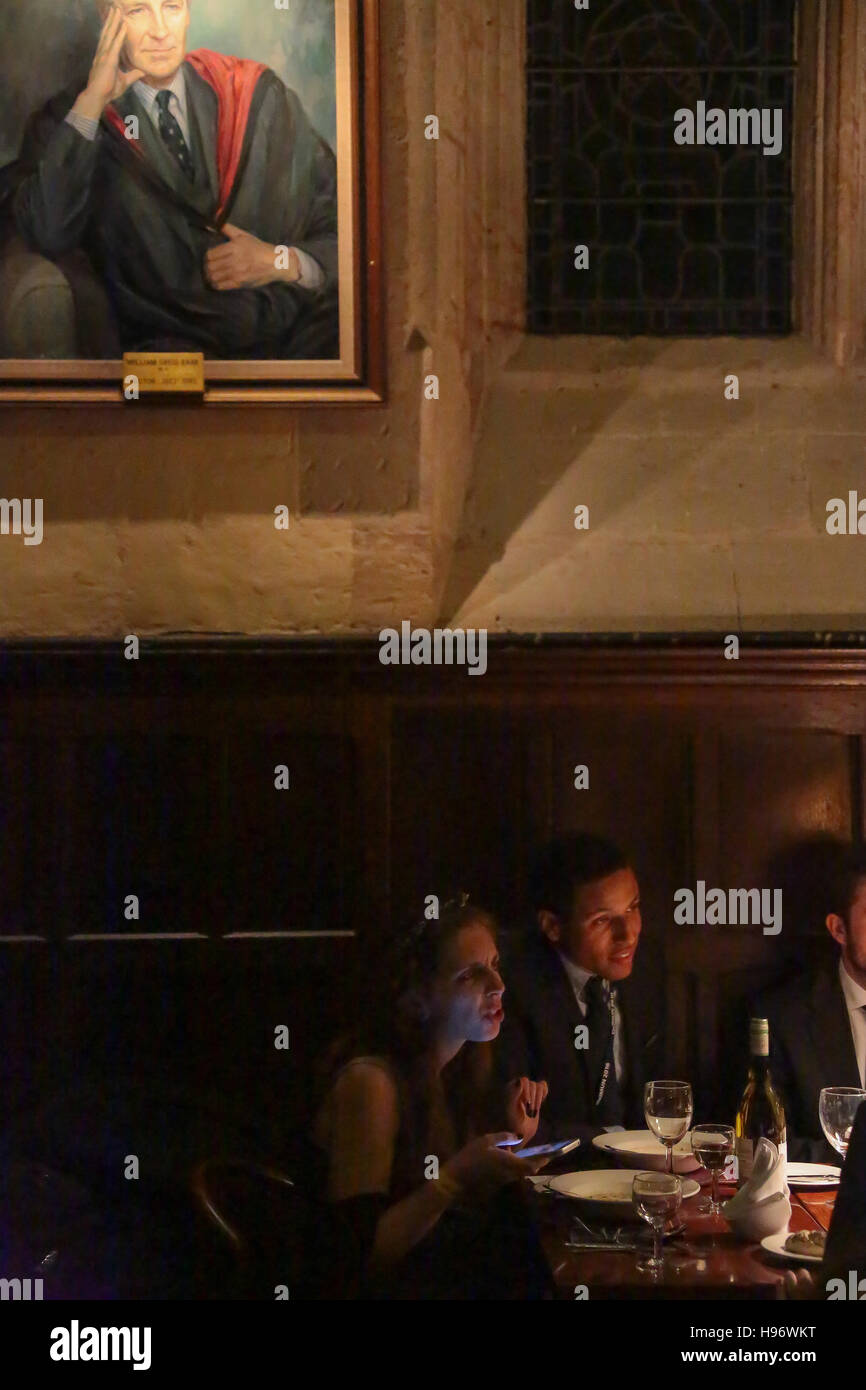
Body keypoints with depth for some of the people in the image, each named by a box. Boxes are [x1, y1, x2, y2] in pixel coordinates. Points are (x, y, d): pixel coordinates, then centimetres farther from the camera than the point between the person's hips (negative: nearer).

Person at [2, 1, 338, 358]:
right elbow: (47, 234, -13)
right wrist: (91, 104, -14)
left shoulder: (258, 94, 10)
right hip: (174, 339, -2)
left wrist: (285, 262, -8)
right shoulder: (70, 118, 5)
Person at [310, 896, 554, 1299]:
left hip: (466, 1276, 7)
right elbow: (360, 1251, -18)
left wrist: (517, 1137, 1)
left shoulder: (459, 1067, 7)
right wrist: (457, 1176, -25)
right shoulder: (370, 1081, -16)